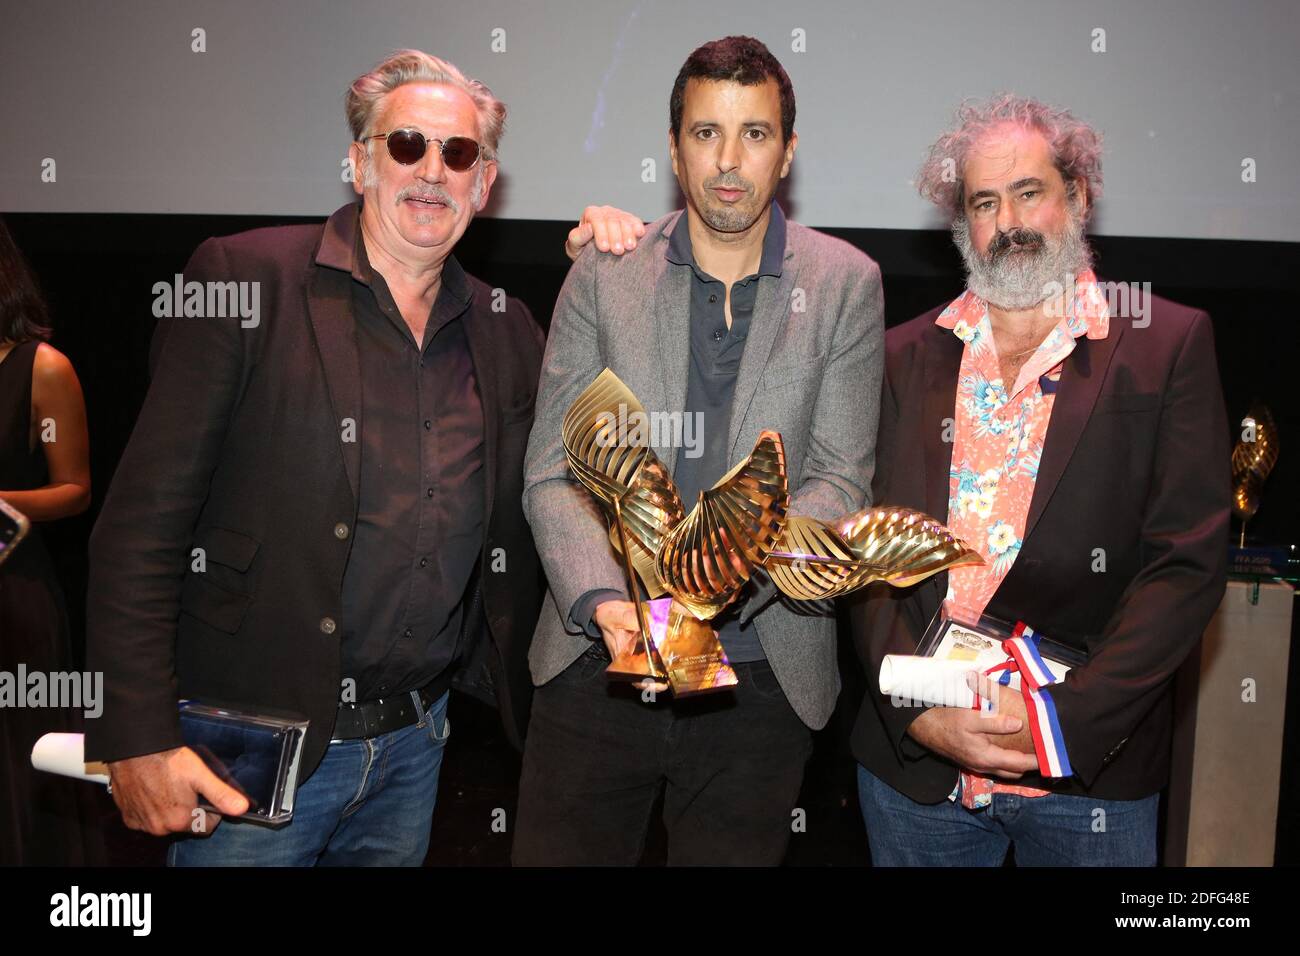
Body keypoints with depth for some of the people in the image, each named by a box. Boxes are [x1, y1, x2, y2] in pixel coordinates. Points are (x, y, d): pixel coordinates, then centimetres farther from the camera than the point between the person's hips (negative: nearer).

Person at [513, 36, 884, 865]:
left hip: (762, 672, 0)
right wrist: (602, 600, -18)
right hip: (599, 661, 1)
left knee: (730, 853, 14)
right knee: (555, 852, 11)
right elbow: (553, 473, -1)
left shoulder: (845, 284, -1)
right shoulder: (603, 273, 1)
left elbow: (839, 484, -5)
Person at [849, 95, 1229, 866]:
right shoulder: (906, 356, 4)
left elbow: (1188, 563, -7)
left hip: (1092, 769, -1)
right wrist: (917, 709, -12)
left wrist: (1065, 718, -16)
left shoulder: (1170, 343, -2)